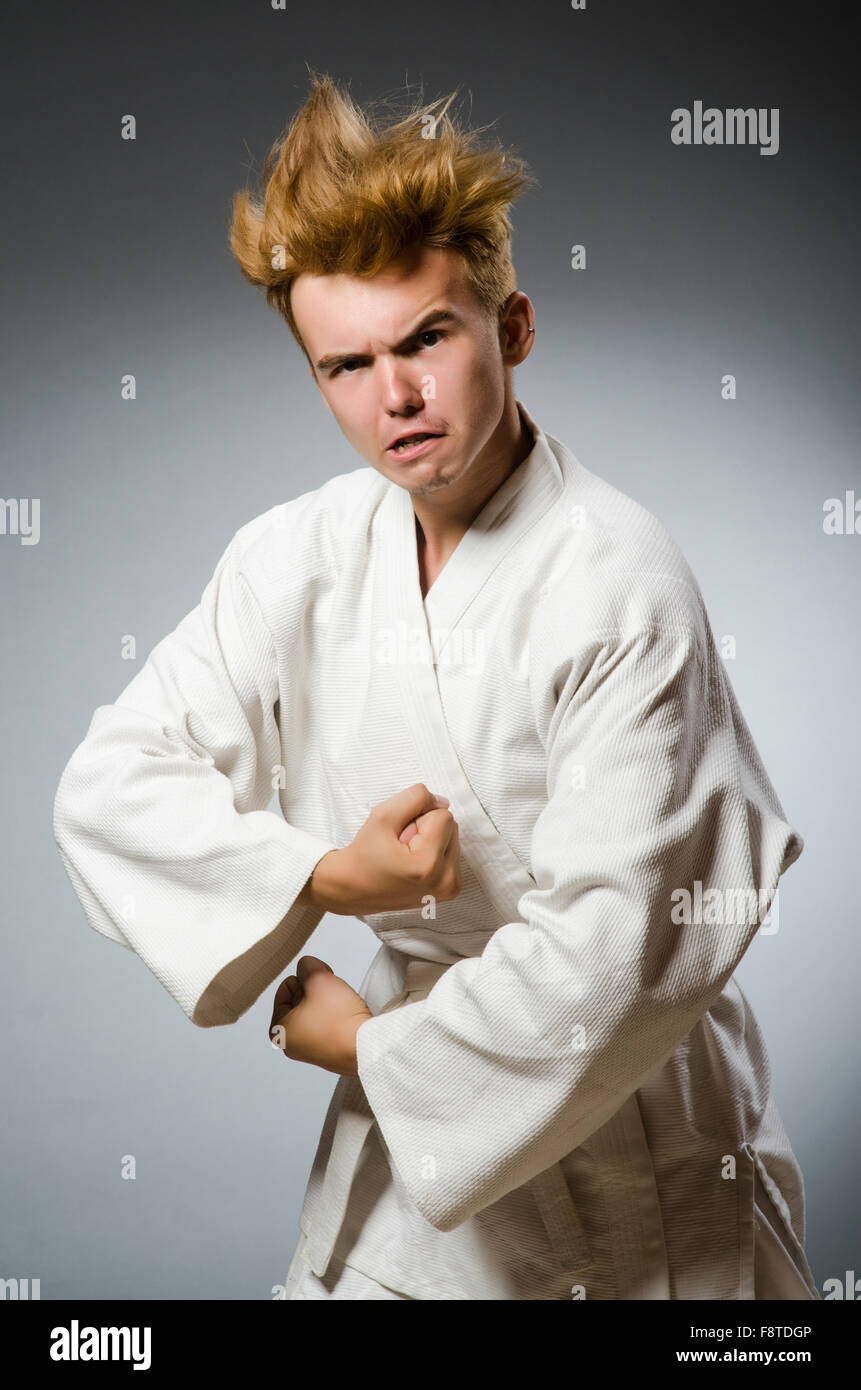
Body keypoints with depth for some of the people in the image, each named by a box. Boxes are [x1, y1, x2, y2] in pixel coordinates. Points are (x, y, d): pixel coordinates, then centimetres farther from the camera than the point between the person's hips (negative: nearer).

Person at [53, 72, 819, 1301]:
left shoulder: (622, 587, -24)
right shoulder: (297, 556, -6)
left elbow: (613, 948, -24)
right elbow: (109, 786, -6)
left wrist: (367, 1045, -13)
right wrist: (324, 876, -20)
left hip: (628, 1111, -3)